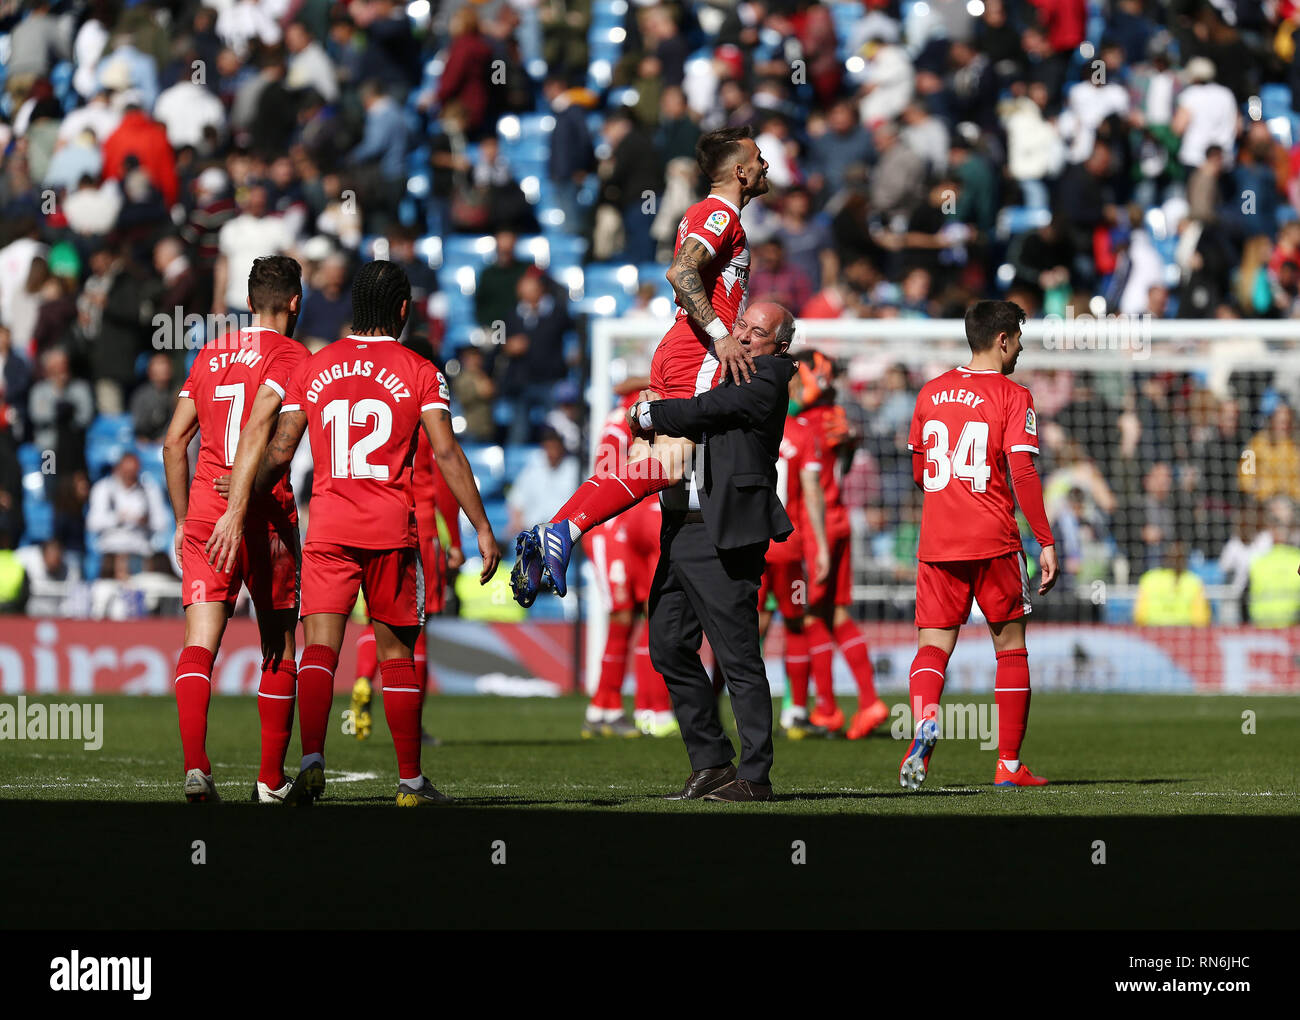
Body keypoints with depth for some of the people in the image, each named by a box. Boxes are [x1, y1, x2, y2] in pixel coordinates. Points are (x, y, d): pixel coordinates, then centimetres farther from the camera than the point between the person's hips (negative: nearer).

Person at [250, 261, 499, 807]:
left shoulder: (314, 367, 8)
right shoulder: (419, 372, 2)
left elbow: (279, 450, 5)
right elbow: (447, 453, -5)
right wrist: (482, 527, -4)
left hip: (327, 527, 1)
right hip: (393, 527, -1)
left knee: (320, 644, -6)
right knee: (397, 654, 9)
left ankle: (311, 758, -28)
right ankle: (410, 780, 12)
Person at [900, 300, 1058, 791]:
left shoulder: (931, 392, 11)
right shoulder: (1012, 396, -5)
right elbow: (1023, 473, -12)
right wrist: (1047, 542, -9)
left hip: (936, 542, 3)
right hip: (994, 542, -3)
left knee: (934, 644, 2)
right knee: (1011, 644, 10)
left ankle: (925, 721, -29)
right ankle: (1009, 764, 11)